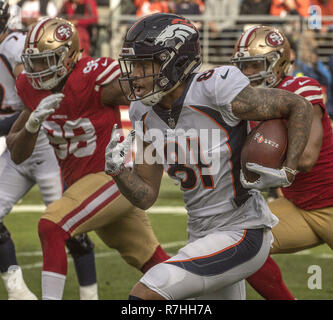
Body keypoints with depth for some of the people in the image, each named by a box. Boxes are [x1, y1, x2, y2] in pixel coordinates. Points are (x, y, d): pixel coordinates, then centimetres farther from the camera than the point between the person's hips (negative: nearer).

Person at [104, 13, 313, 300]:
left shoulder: (214, 91, -19)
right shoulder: (148, 117, 2)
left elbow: (300, 107, -11)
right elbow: (146, 196, 7)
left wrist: (286, 174, -17)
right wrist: (116, 170, -11)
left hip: (242, 235, -8)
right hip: (202, 236, 8)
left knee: (145, 294, -20)